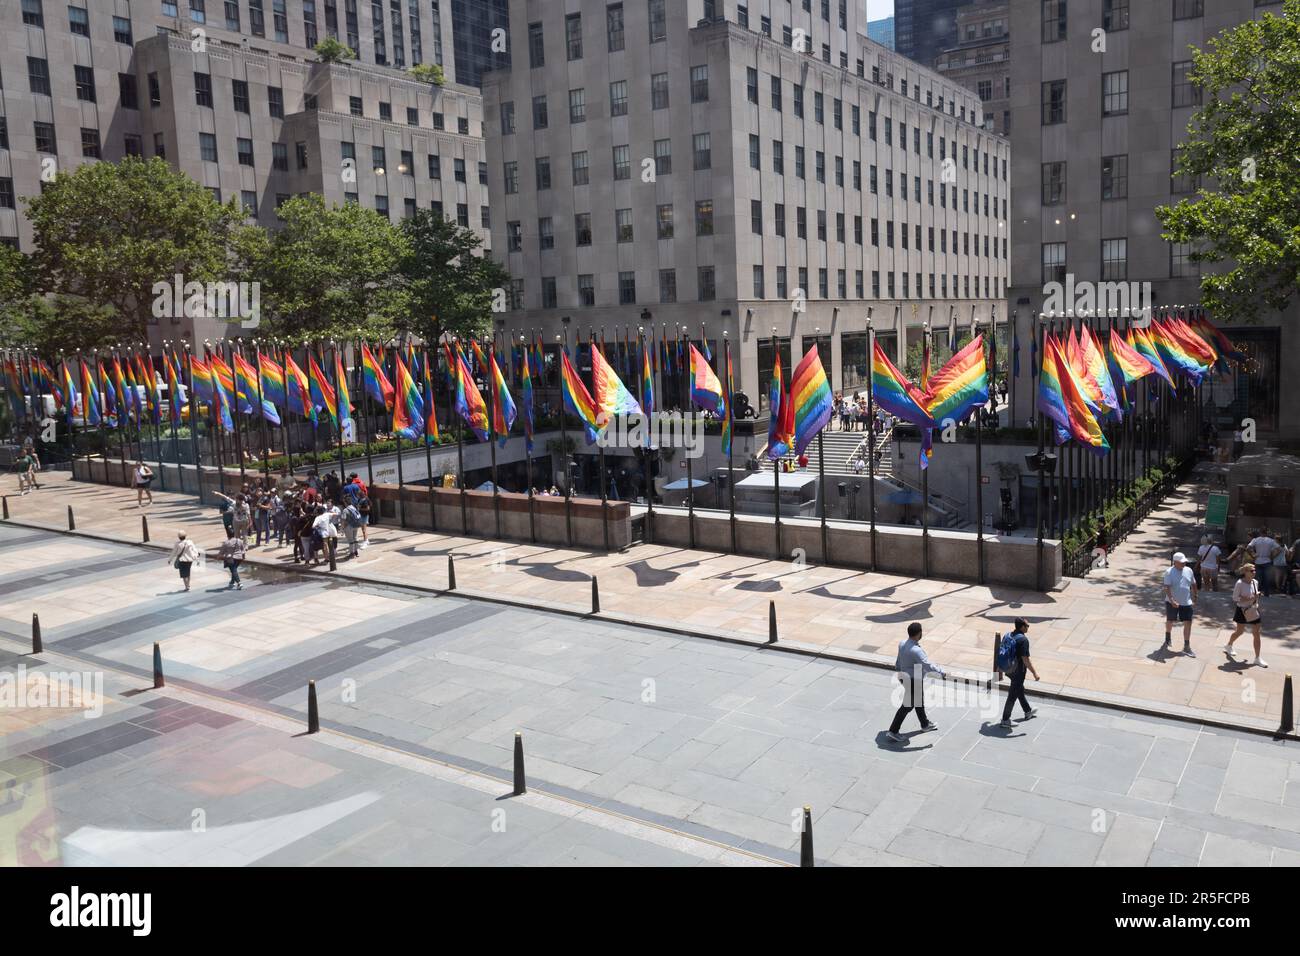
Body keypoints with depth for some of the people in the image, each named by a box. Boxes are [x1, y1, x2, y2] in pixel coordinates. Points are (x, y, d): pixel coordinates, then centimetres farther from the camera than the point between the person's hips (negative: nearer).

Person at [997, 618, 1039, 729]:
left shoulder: (1008, 635, 2)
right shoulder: (1023, 640, -23)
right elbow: (1025, 659, -25)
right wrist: (1034, 673, -18)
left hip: (1009, 669, 8)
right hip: (1018, 672, -8)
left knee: (1020, 690, 26)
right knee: (1013, 695, 2)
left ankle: (1028, 712, 45)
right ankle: (1005, 720, 8)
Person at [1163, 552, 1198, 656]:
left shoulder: (1189, 571, 1)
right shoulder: (1169, 573, -15)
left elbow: (1193, 585, 11)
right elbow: (1167, 588, -21)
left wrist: (1194, 599, 10)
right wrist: (1172, 601, -32)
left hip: (1187, 603, 3)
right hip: (1172, 602, -3)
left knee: (1188, 623, -2)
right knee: (1170, 621, 15)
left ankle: (1187, 647, 4)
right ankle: (1167, 638, 42)